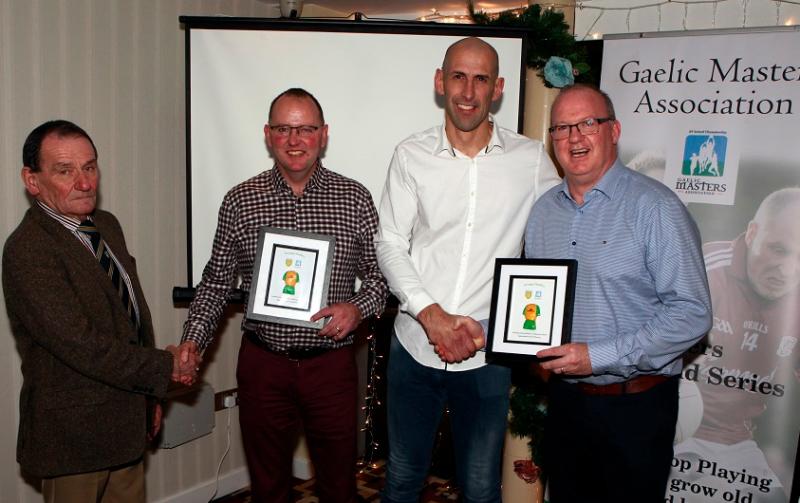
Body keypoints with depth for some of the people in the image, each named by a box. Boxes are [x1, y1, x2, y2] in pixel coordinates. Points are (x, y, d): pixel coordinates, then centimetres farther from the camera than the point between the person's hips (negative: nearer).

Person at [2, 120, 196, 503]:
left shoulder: (107, 225, 7)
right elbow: (82, 346, -25)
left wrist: (150, 396, 14)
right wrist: (164, 367, -14)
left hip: (127, 420, 8)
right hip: (74, 433, -7)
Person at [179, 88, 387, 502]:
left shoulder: (354, 198, -2)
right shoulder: (239, 201, 0)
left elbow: (379, 273, 3)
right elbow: (216, 281, 5)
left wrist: (358, 308, -16)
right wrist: (193, 338, -7)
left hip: (332, 362, 0)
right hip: (262, 363, 1)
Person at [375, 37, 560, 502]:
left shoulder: (532, 159, -3)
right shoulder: (412, 155, -1)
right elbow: (390, 244, -1)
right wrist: (431, 314, -15)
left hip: (488, 355, -1)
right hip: (414, 345, 1)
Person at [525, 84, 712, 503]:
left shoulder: (655, 207, -14)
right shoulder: (543, 210, 6)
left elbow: (691, 313, -19)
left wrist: (598, 356, -22)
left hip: (634, 405, -5)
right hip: (564, 397, 5)